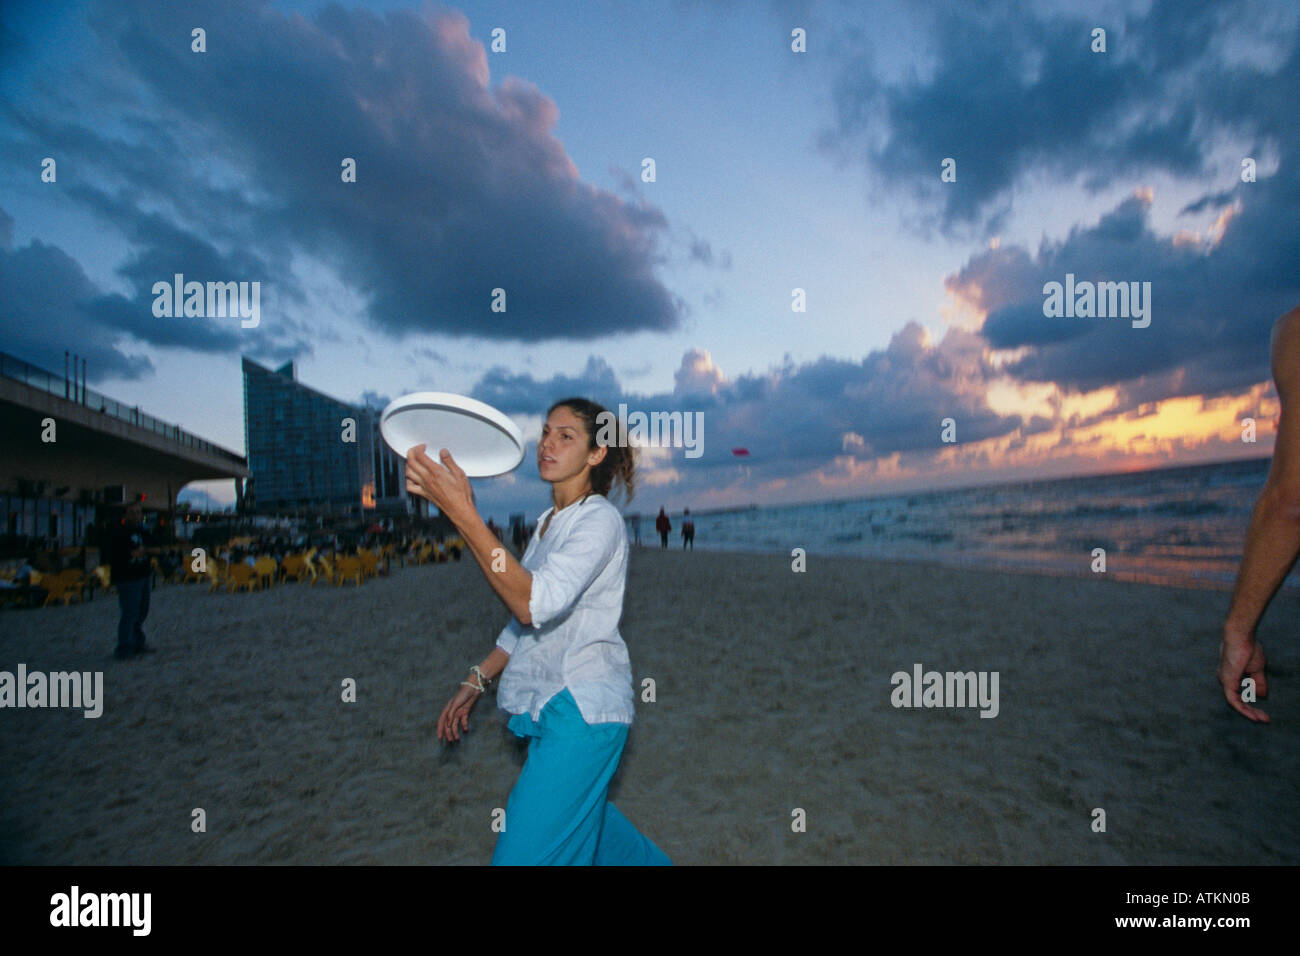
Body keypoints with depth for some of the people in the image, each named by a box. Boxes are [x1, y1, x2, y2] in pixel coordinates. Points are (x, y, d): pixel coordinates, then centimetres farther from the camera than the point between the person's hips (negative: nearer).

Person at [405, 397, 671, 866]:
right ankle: (648, 861, 47)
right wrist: (475, 682, 14)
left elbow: (535, 603, -32)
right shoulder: (549, 521, 13)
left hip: (583, 709, -9)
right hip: (551, 705, 9)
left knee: (525, 851, -6)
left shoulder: (600, 520, -16)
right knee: (580, 820, 25)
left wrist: (461, 512, -38)